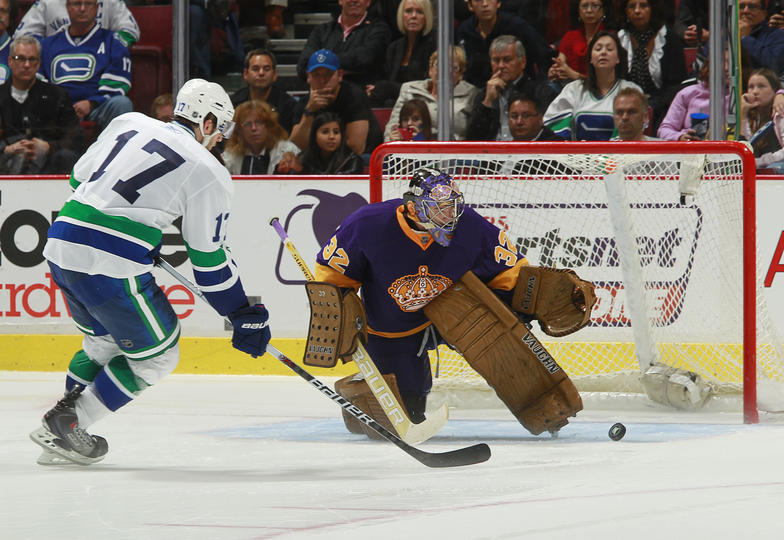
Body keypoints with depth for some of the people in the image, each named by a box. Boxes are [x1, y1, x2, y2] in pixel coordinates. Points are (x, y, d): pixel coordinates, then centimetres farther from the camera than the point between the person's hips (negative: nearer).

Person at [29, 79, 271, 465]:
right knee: (156, 356, 11)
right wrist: (244, 317, 13)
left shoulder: (130, 124, 15)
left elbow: (79, 178, 24)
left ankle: (60, 427, 23)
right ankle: (65, 426, 6)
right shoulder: (209, 174, 0)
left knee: (104, 339, 30)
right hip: (112, 266, -7)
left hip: (61, 245, 7)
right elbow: (209, 260, 2)